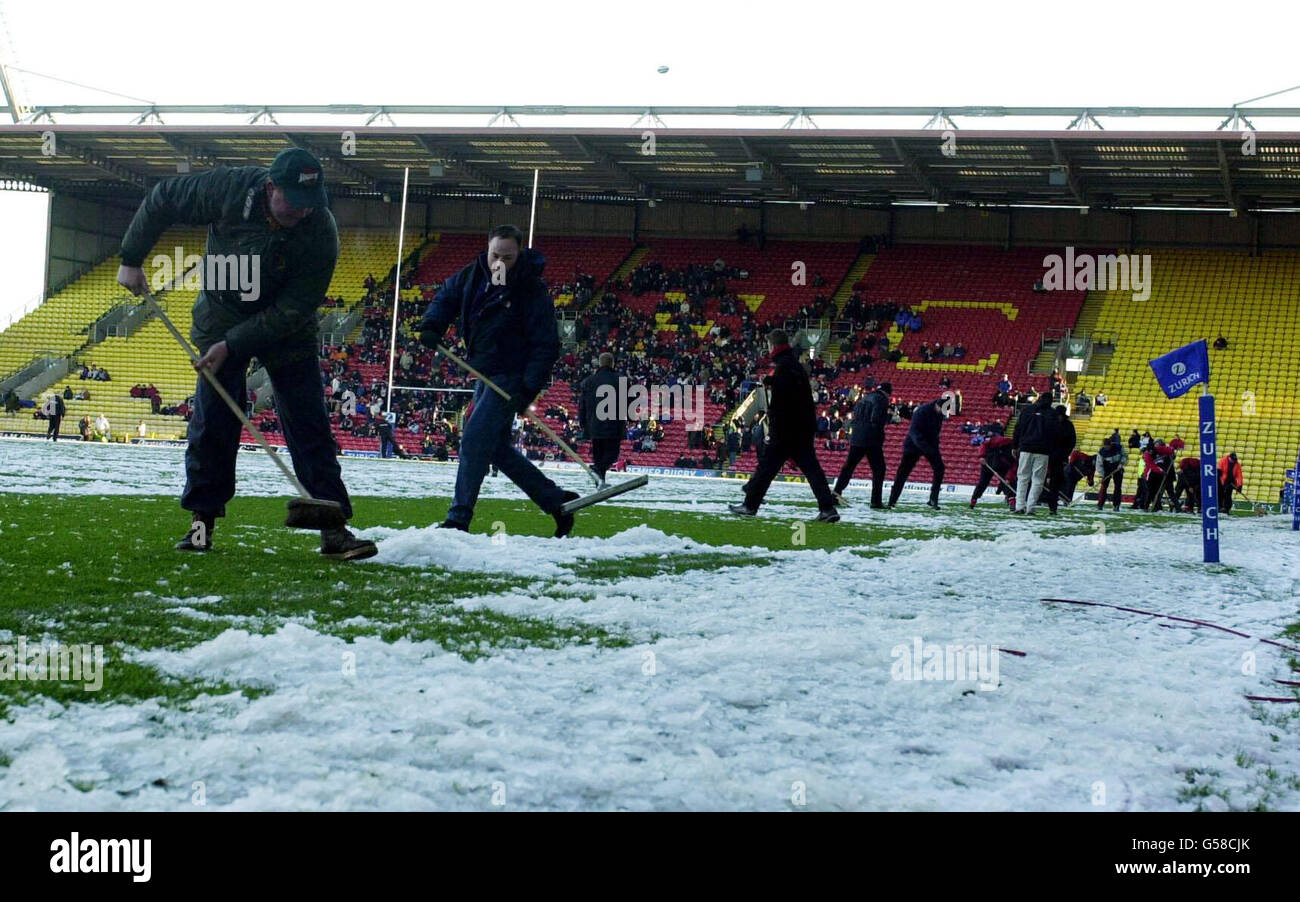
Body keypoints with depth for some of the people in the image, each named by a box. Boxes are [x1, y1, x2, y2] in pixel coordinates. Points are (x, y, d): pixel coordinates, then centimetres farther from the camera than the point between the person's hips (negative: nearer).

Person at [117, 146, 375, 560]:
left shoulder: (321, 234, -27)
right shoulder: (230, 189, -25)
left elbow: (292, 312, -24)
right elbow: (162, 199, -7)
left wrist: (232, 345, -27)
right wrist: (131, 259, -5)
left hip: (286, 330, -1)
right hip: (220, 319, 1)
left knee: (308, 424, -5)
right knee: (212, 418, -3)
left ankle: (334, 528, -5)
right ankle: (202, 520, 9)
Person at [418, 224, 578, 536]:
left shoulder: (532, 291, -18)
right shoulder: (474, 275, 1)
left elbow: (546, 344, -18)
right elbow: (446, 297, 17)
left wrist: (530, 388, -27)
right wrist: (431, 327, -4)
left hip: (511, 378, -8)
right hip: (485, 375, 9)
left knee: (475, 439, -18)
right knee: (497, 449, 13)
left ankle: (458, 519, -15)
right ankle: (557, 501, 23)